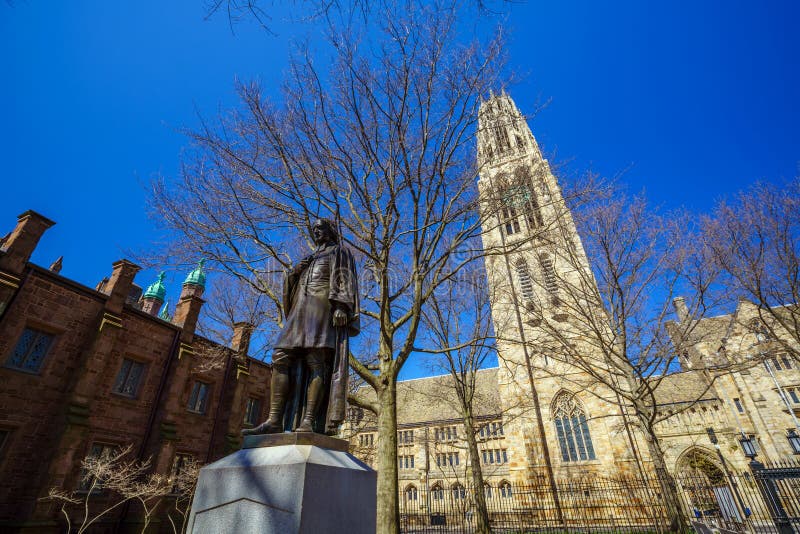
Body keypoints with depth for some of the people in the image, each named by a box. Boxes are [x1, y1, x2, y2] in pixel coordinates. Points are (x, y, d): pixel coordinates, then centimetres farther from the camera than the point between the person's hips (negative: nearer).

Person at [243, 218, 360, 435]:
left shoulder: (340, 251, 15)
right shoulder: (310, 260, 34)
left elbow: (345, 279, -2)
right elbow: (295, 286, 28)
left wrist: (341, 305, -19)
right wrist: (295, 272, 7)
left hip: (324, 307, -7)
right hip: (302, 310, 7)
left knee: (316, 361, -20)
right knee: (280, 357, -10)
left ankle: (309, 422, -26)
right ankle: (274, 421, -15)